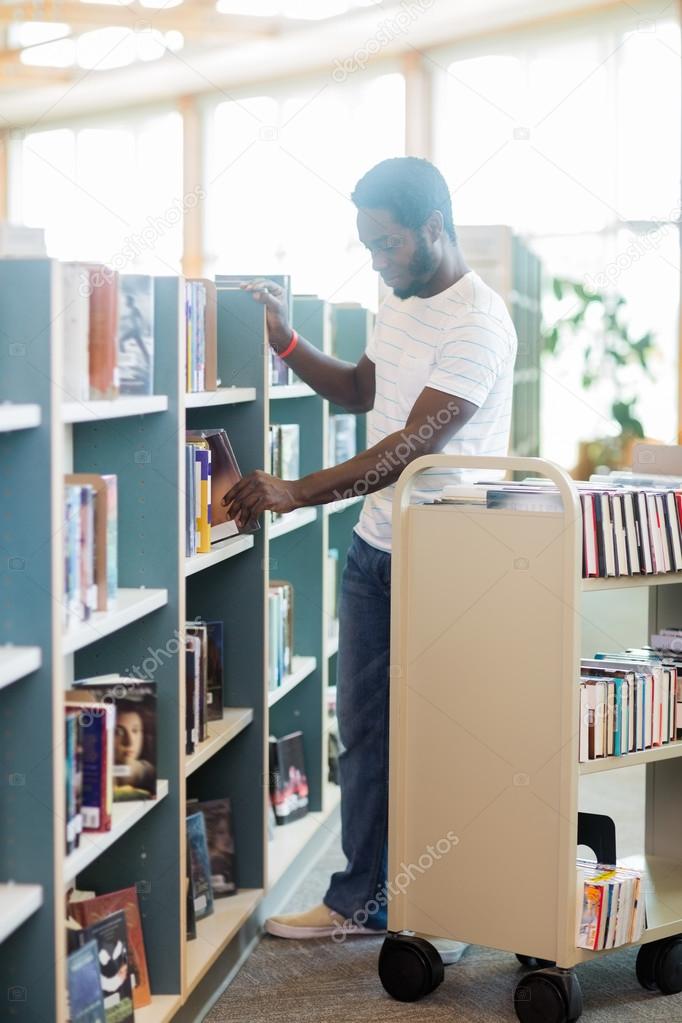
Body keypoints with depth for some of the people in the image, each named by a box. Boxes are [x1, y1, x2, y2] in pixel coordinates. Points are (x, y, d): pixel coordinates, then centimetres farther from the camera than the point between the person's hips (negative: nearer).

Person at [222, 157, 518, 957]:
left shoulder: (477, 322, -20)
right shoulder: (401, 301, 9)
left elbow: (414, 444, -25)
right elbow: (362, 390, 23)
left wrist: (298, 492, -27)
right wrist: (287, 345, 7)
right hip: (375, 545, 8)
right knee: (363, 725, 11)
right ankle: (359, 898, 21)